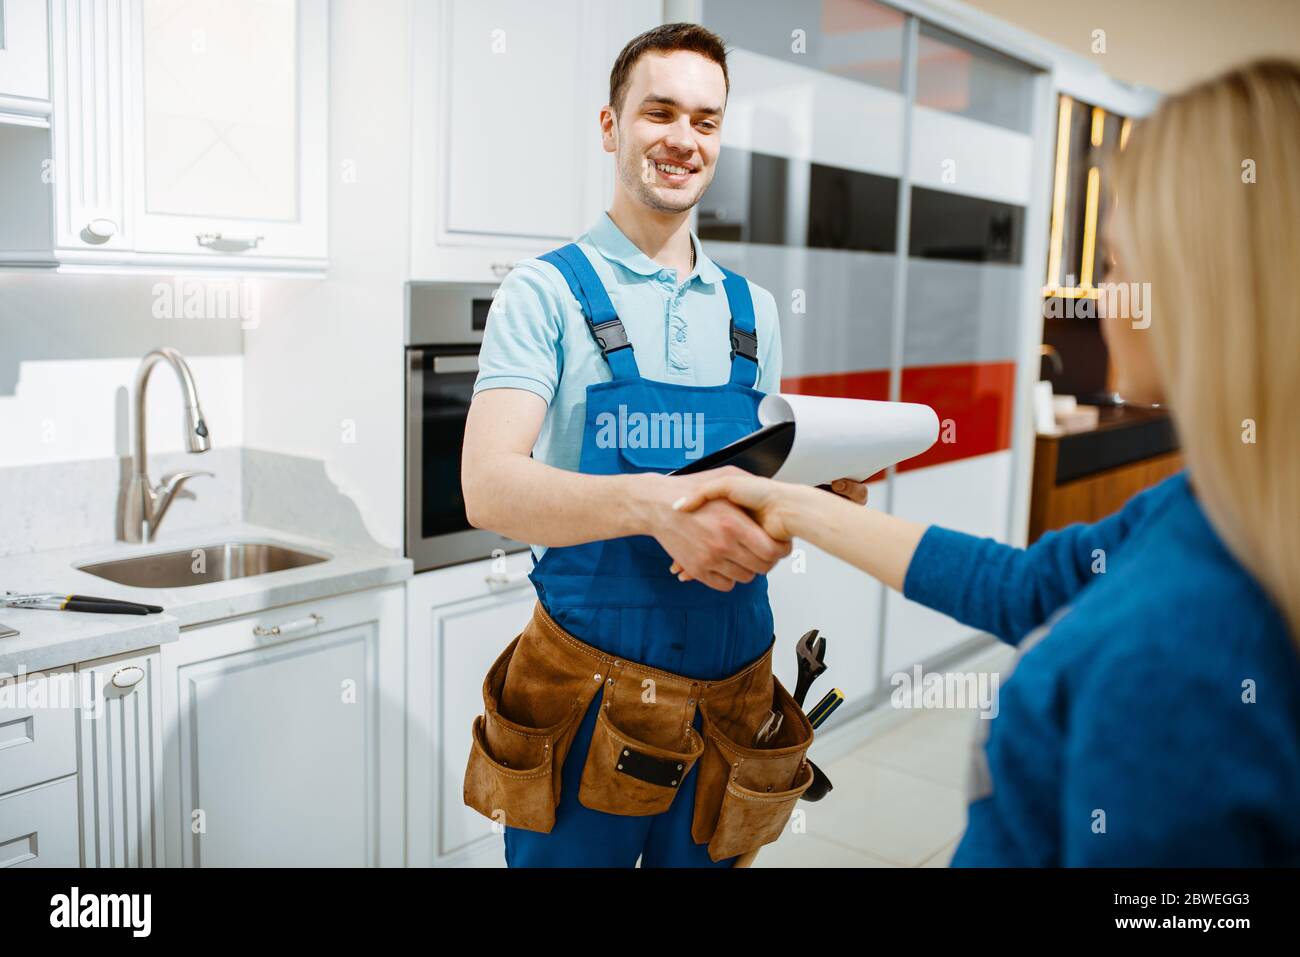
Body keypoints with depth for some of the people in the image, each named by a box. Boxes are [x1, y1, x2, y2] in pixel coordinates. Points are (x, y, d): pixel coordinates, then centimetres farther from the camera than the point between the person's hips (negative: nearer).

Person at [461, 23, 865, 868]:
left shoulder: (753, 309, 10)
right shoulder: (547, 291, -6)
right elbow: (489, 487, -19)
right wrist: (653, 501, -36)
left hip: (730, 689, 5)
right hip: (590, 693, -4)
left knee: (703, 856, 19)